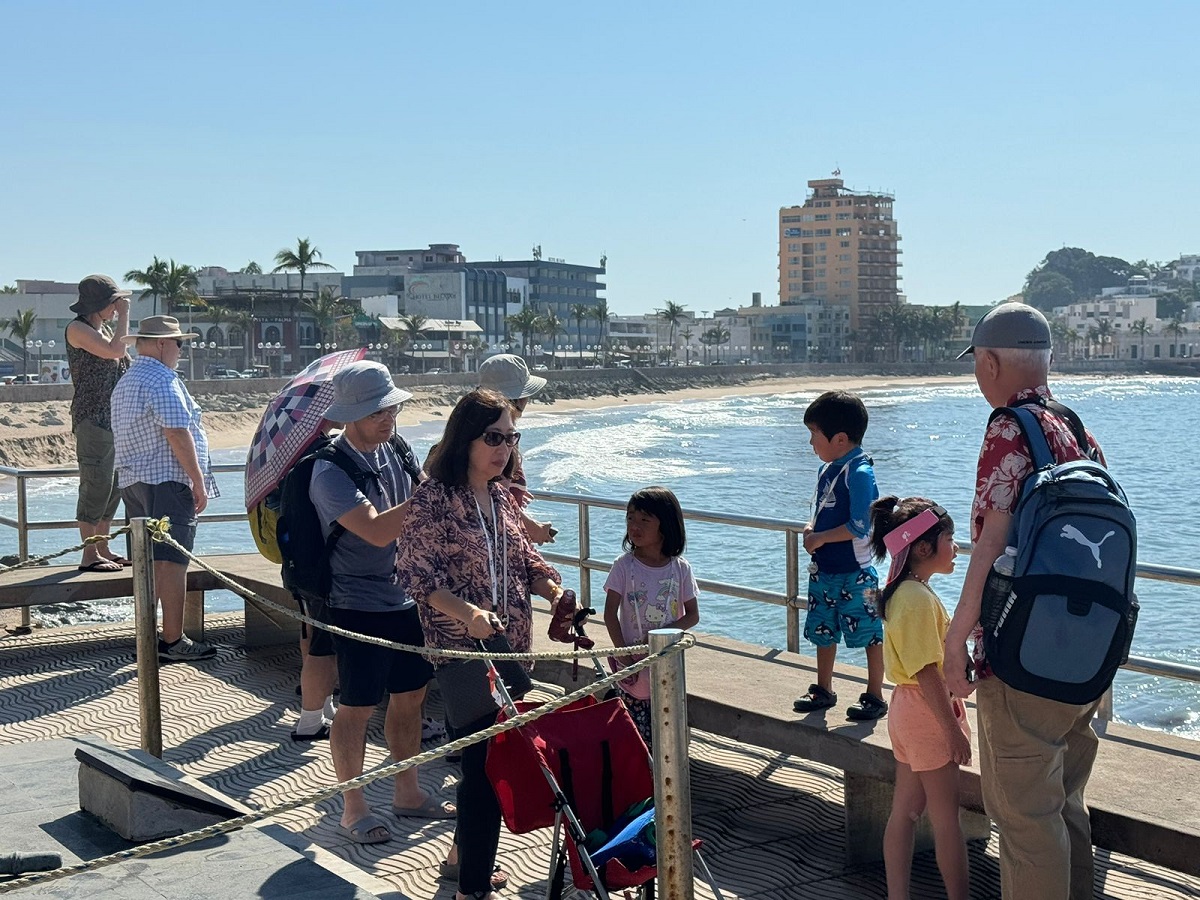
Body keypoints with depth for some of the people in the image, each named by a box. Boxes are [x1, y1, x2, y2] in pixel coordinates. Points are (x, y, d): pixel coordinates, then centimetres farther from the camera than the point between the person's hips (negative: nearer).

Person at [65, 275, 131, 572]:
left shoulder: (105, 327, 17)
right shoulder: (77, 328, -8)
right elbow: (115, 350, -21)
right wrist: (124, 314, -12)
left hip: (115, 418, 9)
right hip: (92, 417, -9)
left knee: (113, 486, 11)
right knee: (96, 484, -8)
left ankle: (103, 549, 18)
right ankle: (89, 555, -4)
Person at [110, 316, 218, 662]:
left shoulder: (124, 382, 20)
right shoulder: (162, 379, -11)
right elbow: (177, 433, -18)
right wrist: (198, 480, -15)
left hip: (131, 481, 10)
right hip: (168, 479, -10)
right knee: (171, 561, -8)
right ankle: (173, 641, -7)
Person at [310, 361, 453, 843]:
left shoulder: (394, 452, 6)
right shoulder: (331, 471, -18)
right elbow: (378, 531, -29)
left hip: (406, 598, 7)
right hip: (359, 606, -7)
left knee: (410, 696, 15)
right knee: (357, 708, 4)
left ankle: (407, 793, 31)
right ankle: (353, 808, 19)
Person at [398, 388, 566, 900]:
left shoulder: (501, 498, 11)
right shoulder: (434, 498, -12)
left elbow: (523, 562, 17)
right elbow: (416, 572, -16)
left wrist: (552, 587, -3)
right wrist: (466, 612, -29)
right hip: (462, 651, -8)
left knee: (491, 758, 17)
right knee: (486, 764, -7)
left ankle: (465, 856, 37)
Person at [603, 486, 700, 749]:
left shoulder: (680, 568, -3)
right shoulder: (624, 565, -6)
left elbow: (692, 616, 1)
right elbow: (610, 614, -6)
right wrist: (623, 656, -13)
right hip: (634, 662, -1)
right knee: (636, 736, 2)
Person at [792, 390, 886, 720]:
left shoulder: (859, 473, -18)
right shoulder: (826, 470, 7)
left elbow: (859, 526, -23)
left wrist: (820, 539, -15)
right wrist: (810, 529, -1)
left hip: (854, 573, -9)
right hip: (823, 570, 9)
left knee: (870, 634, 4)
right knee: (823, 631, 18)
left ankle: (875, 697, 15)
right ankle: (823, 690, 33)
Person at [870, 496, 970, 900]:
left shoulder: (902, 592, 8)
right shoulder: (919, 598, -22)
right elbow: (927, 672, -24)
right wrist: (953, 729, -19)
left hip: (909, 710, 10)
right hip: (927, 713, -10)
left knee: (905, 810, 14)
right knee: (946, 817, 3)